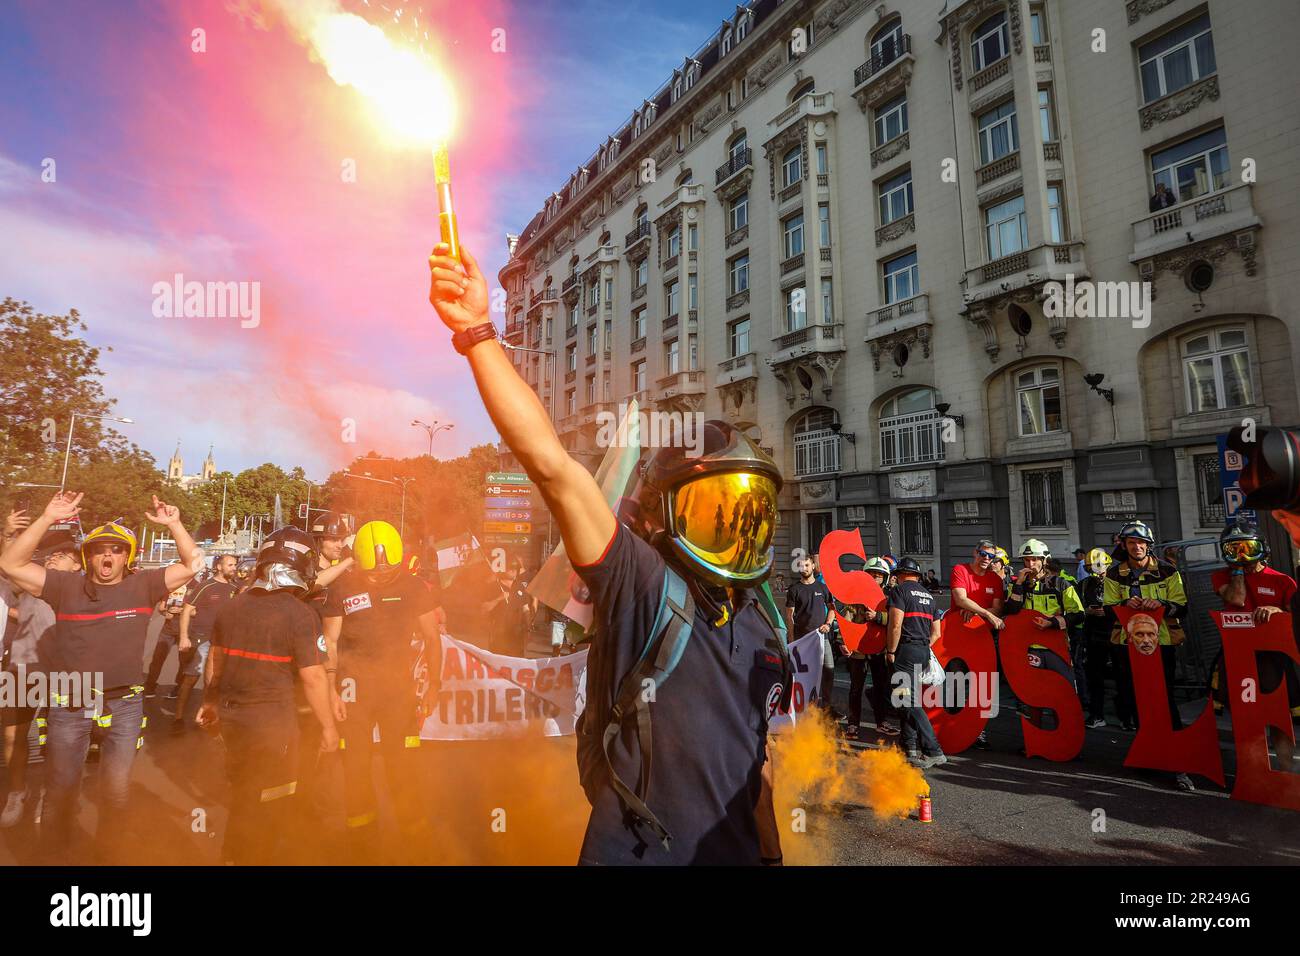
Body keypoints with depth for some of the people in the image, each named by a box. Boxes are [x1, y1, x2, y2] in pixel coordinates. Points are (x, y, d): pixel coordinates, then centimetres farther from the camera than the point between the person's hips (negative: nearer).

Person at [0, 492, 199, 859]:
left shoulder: (143, 586, -1)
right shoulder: (66, 586, 0)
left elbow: (192, 564, -6)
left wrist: (174, 524, -17)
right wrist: (46, 519, -17)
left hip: (124, 704, 0)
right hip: (68, 703, 0)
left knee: (116, 790, 14)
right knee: (60, 788, 16)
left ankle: (110, 850, 34)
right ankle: (54, 850, 38)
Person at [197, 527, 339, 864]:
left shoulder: (229, 606, 1)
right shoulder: (299, 614, -19)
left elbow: (215, 660, 13)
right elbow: (313, 677, -19)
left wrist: (210, 702, 29)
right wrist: (328, 726, -8)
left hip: (231, 715, 7)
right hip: (272, 721, -7)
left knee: (242, 796, 27)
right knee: (264, 809, 11)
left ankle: (235, 854, 43)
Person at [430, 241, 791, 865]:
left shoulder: (761, 621, 1)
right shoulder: (640, 585, -18)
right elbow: (551, 463, -30)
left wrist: (770, 849, 13)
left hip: (734, 851, 6)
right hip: (632, 851, -5)